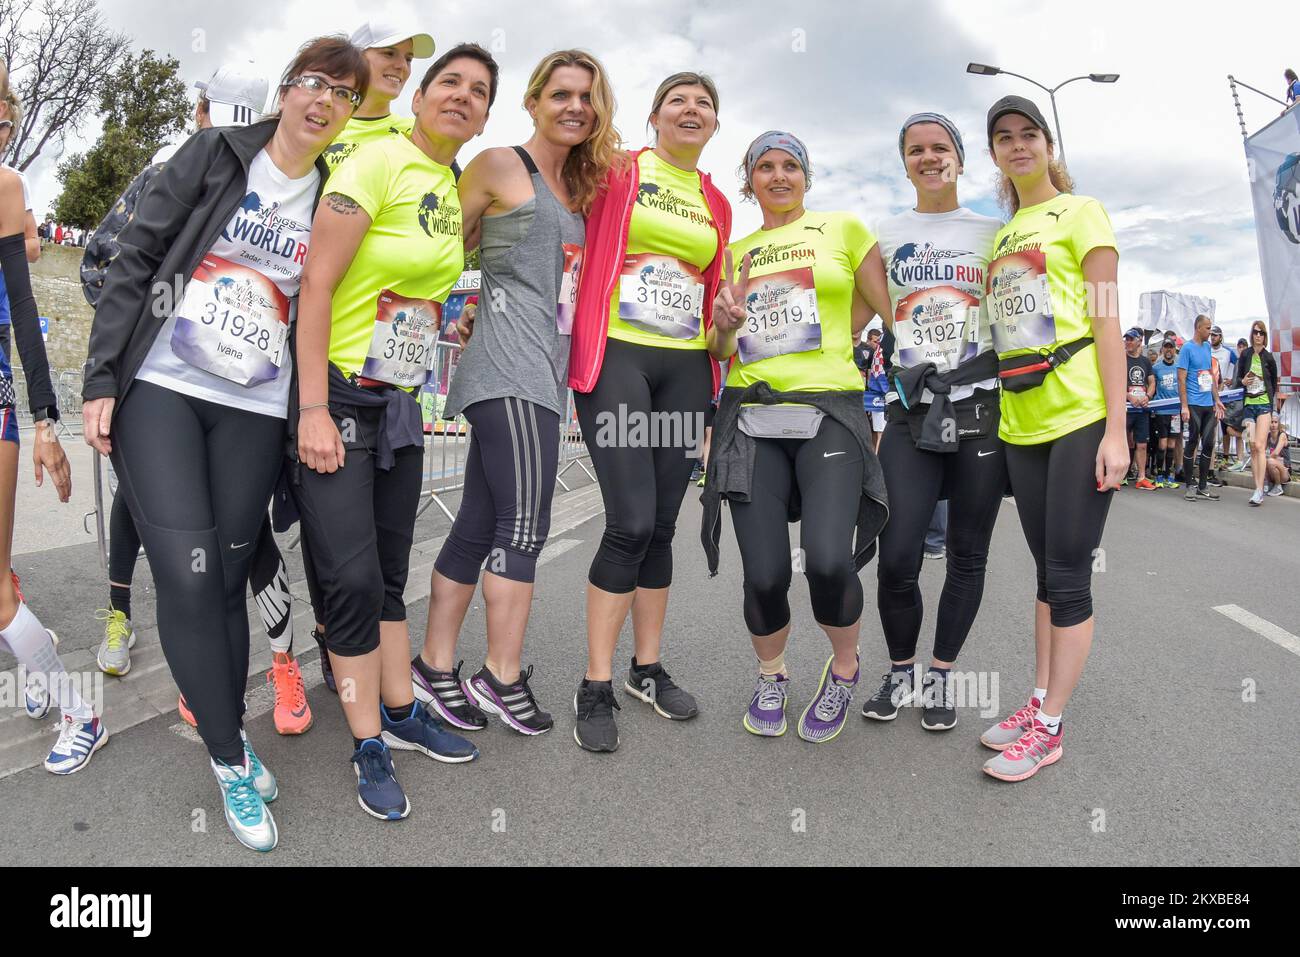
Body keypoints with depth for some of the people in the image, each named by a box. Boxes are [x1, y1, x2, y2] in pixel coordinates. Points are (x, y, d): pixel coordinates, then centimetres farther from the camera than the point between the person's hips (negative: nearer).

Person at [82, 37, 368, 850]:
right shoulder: (215, 155, 2)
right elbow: (135, 260, 0)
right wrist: (102, 377, -5)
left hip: (256, 412, 2)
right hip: (159, 391, -2)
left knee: (228, 579, 6)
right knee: (188, 577, -8)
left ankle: (229, 735, 24)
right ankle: (230, 758, 7)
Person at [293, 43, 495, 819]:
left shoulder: (456, 190, 11)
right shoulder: (379, 163, -11)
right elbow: (316, 285, -16)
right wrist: (314, 410, -20)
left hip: (402, 404, 7)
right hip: (339, 398, -7)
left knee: (390, 573, 14)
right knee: (354, 576, -5)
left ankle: (401, 712, 28)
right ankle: (370, 747, 10)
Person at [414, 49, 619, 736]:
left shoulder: (577, 187, 22)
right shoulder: (500, 165, -1)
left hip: (543, 371, 7)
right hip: (507, 369, -7)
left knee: (478, 526, 7)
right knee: (524, 525, -10)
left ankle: (435, 667, 14)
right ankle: (502, 678, 0)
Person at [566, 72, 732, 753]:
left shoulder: (717, 205, 17)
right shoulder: (615, 172, 3)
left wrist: (717, 366, 10)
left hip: (685, 367, 5)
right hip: (616, 358, -5)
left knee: (661, 525, 8)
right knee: (631, 523, -14)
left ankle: (648, 669, 22)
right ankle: (595, 687, 0)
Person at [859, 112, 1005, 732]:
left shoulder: (993, 233, 11)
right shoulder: (886, 237, 12)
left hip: (981, 408, 0)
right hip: (912, 411, 0)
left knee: (966, 557, 5)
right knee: (896, 559, -8)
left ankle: (941, 674, 23)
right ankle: (901, 670, 17)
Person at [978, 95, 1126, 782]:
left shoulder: (1080, 213, 1)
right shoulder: (1002, 235, 18)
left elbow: (1106, 321, -7)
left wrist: (1115, 429, -15)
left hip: (1080, 416, -6)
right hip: (1022, 422, 6)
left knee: (1067, 575, -3)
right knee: (1048, 570, 12)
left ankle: (1048, 729, 5)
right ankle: (1038, 703, 21)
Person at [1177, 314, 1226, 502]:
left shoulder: (1207, 347, 15)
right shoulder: (1187, 348, -5)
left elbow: (1212, 376, 20)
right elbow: (1181, 379, -9)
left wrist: (1217, 400, 14)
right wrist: (1184, 406, -14)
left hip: (1208, 405, 7)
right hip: (1194, 404, -7)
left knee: (1208, 444, 5)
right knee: (1193, 443, -2)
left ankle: (1202, 487, 12)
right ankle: (1190, 486, 7)